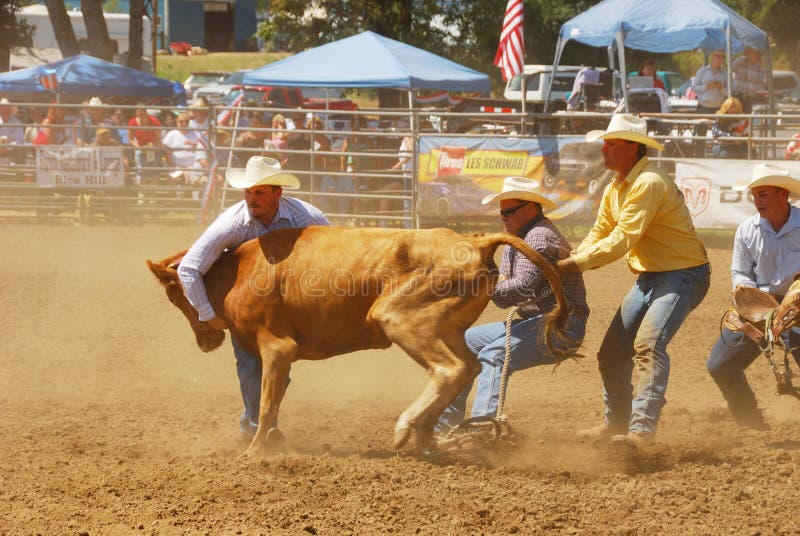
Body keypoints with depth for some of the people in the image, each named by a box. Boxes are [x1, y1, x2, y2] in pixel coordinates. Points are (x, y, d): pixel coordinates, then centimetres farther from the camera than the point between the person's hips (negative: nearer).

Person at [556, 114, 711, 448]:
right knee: (612, 352, 10)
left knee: (648, 343, -28)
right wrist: (570, 262, -4)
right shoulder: (614, 189, 10)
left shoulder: (648, 184, -22)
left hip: (683, 274, -10)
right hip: (649, 277, 10)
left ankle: (642, 428, -36)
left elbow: (621, 241, -25)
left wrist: (573, 264, -23)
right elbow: (599, 235, 14)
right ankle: (616, 422, 27)